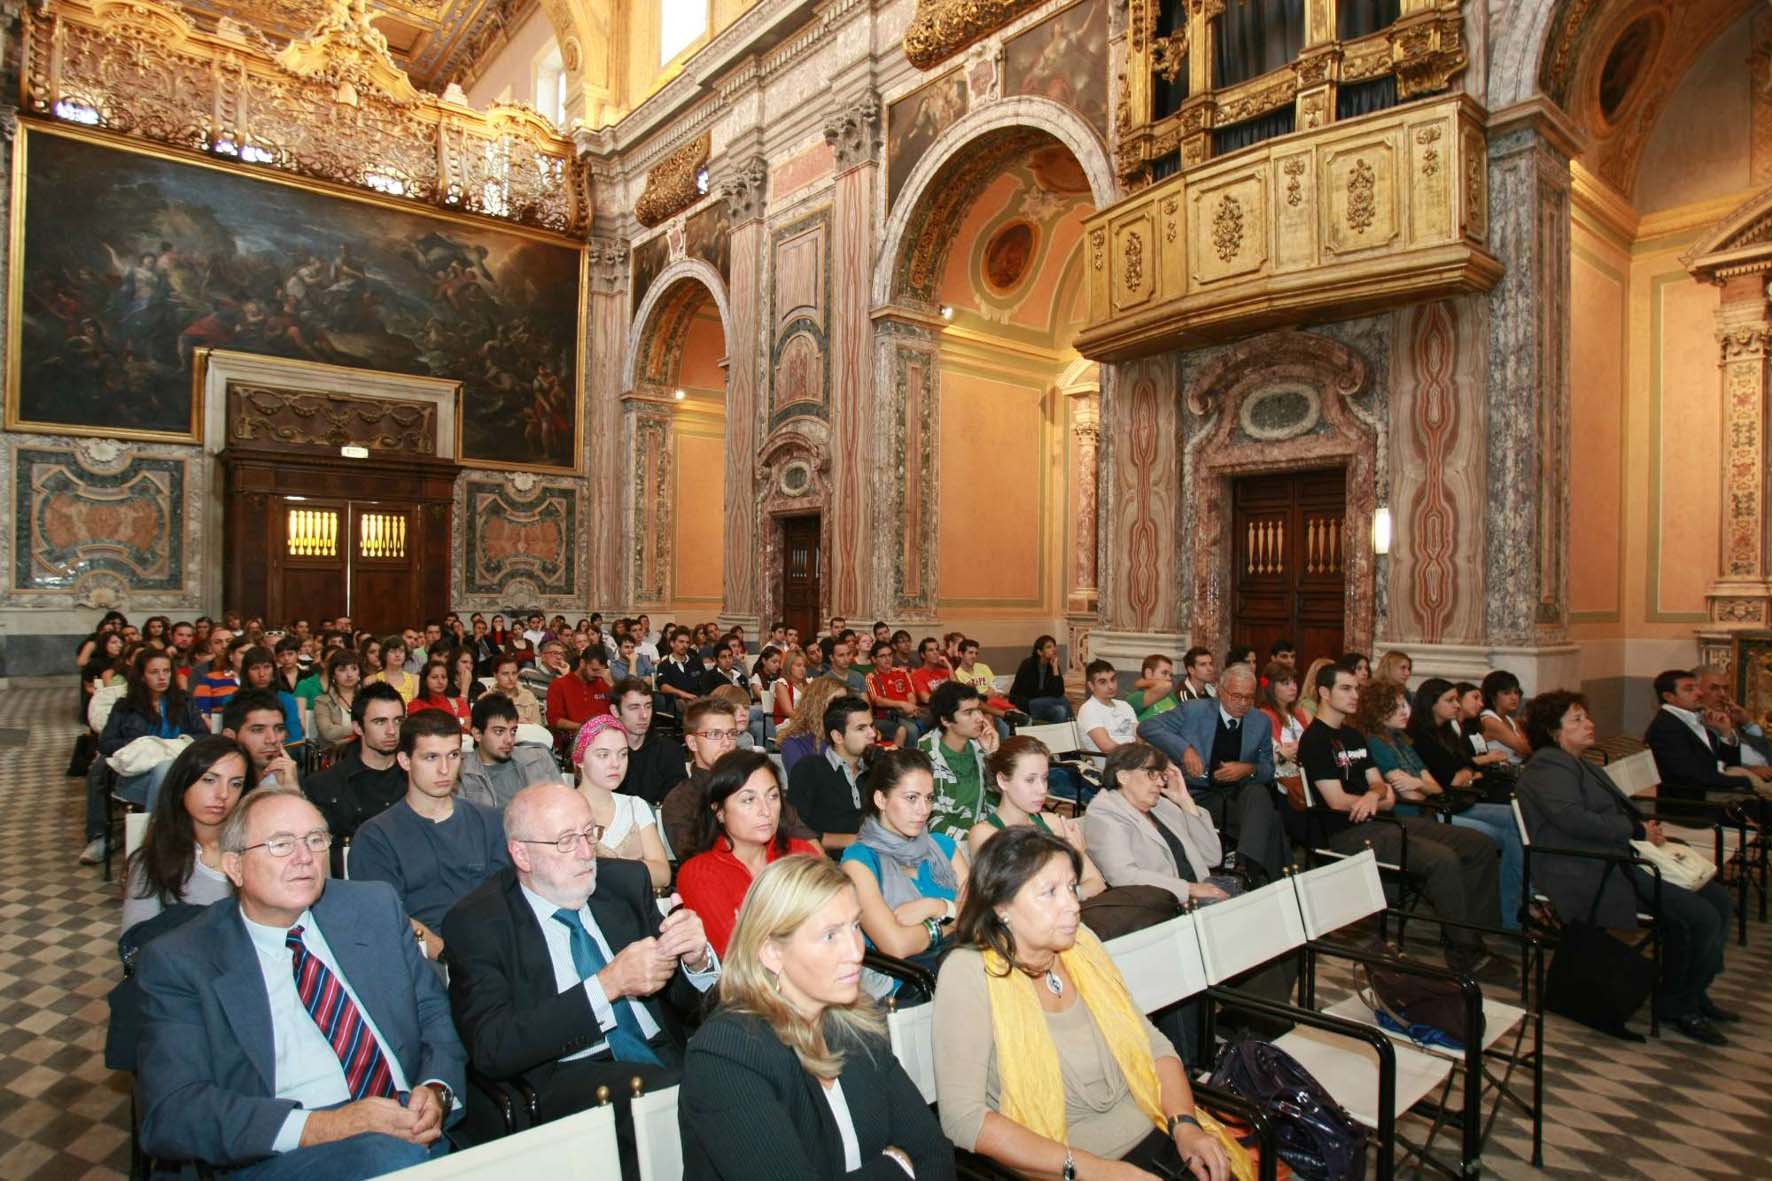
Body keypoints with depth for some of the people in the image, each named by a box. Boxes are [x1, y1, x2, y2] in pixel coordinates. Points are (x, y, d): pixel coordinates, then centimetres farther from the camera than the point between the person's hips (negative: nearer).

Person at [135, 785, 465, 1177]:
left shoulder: (376, 907, 11)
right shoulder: (179, 961, 2)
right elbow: (168, 1113, -7)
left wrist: (437, 1090, -8)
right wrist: (317, 1126, -21)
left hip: (412, 1127, 4)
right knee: (393, 1154, -35)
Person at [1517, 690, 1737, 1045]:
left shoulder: (1579, 764, 23)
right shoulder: (1548, 766, -12)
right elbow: (1573, 818, -25)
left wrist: (1646, 826, 7)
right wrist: (1637, 830, -15)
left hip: (1618, 859, 11)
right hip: (1587, 874, -11)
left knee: (1718, 897, 4)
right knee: (1700, 916, -17)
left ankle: (1694, 992, 15)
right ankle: (1675, 1004, 1)